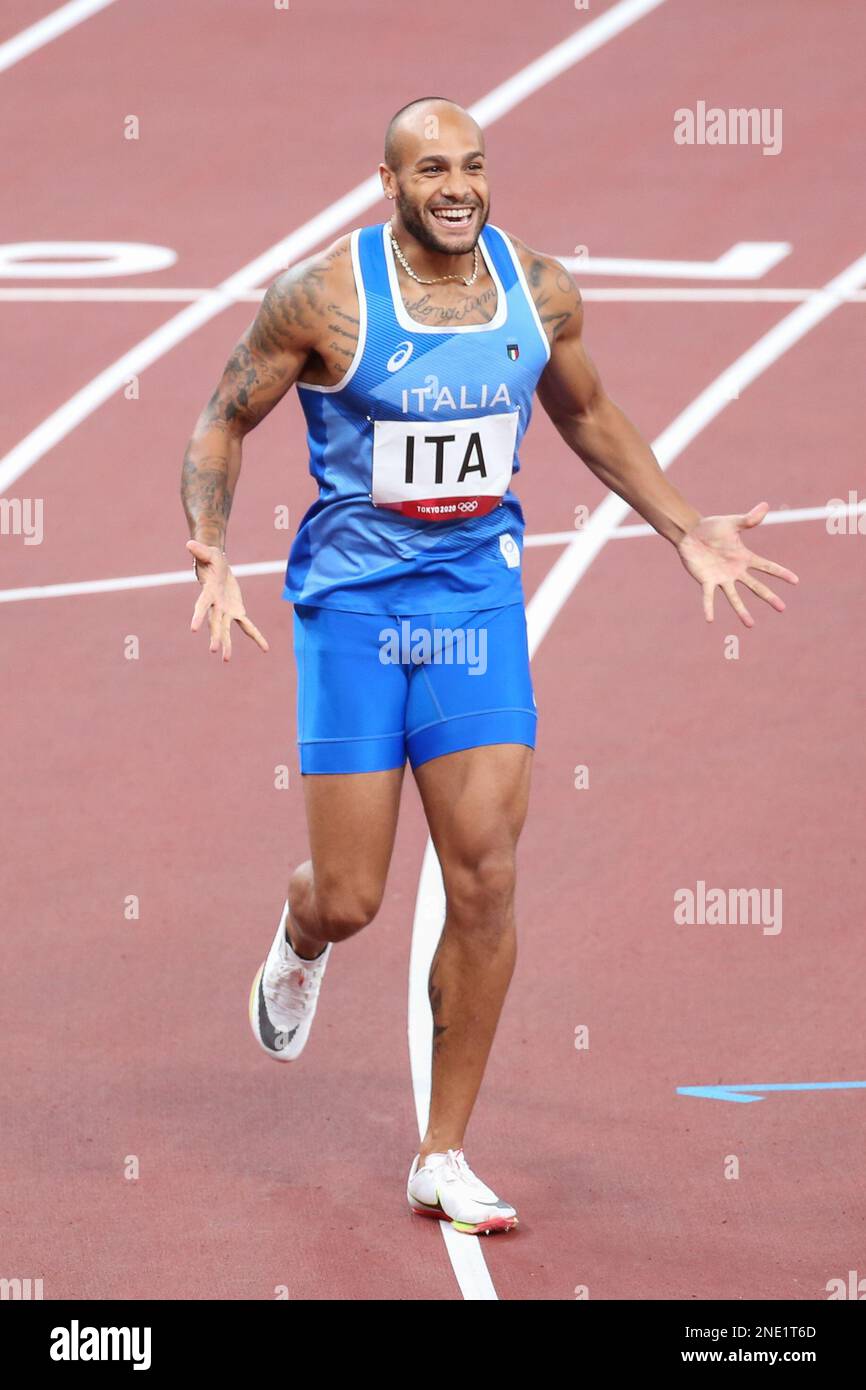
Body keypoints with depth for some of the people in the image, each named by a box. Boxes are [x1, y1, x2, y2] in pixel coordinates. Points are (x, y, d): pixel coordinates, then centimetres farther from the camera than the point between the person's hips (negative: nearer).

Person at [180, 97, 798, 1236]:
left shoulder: (540, 292, -1)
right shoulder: (325, 296, -12)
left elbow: (588, 416, 18)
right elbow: (224, 421, -1)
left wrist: (685, 529, 12)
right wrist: (211, 554, -16)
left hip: (480, 597, 3)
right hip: (353, 598, -3)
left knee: (486, 882, -6)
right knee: (349, 900, -1)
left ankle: (444, 1160, 6)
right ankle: (299, 949, 40)